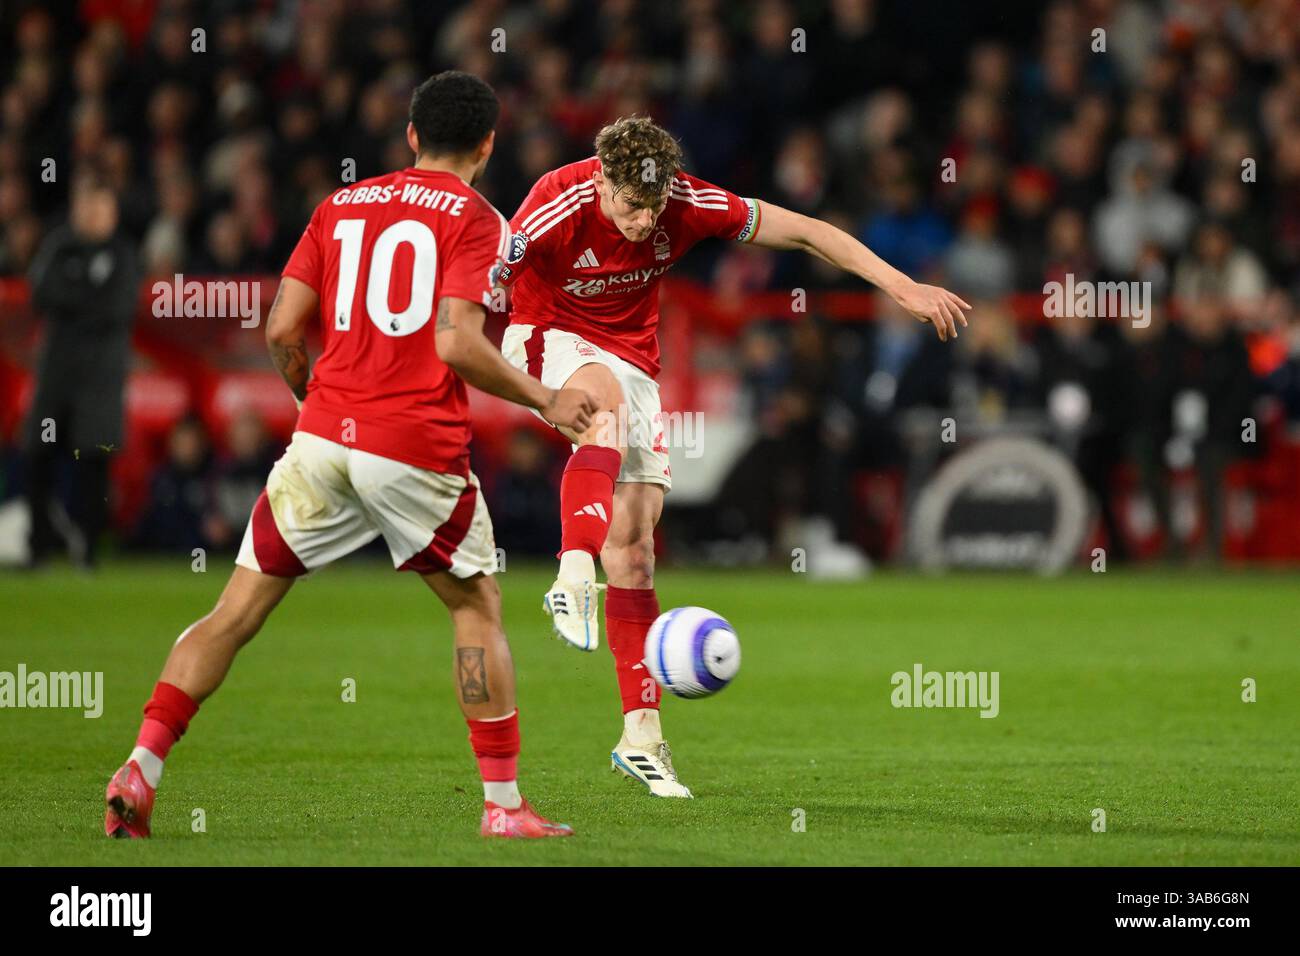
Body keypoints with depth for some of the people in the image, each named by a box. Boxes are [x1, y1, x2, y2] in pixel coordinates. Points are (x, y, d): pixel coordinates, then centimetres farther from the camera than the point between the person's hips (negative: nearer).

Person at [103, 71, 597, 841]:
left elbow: (282, 329, 8)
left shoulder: (342, 206, 13)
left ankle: (143, 768, -7)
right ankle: (504, 805, 14)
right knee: (478, 608, 15)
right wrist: (544, 401, -2)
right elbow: (457, 343, -14)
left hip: (324, 437, 3)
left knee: (237, 612, 6)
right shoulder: (475, 220, -1)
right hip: (419, 451, -3)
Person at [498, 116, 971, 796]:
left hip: (633, 358, 4)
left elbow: (803, 233, -10)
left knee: (632, 541, -3)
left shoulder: (687, 204, -17)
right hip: (550, 336, -3)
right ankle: (573, 578, -47)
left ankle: (641, 737, 1)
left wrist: (904, 289, -12)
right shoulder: (557, 207, -26)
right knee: (607, 396, -40)